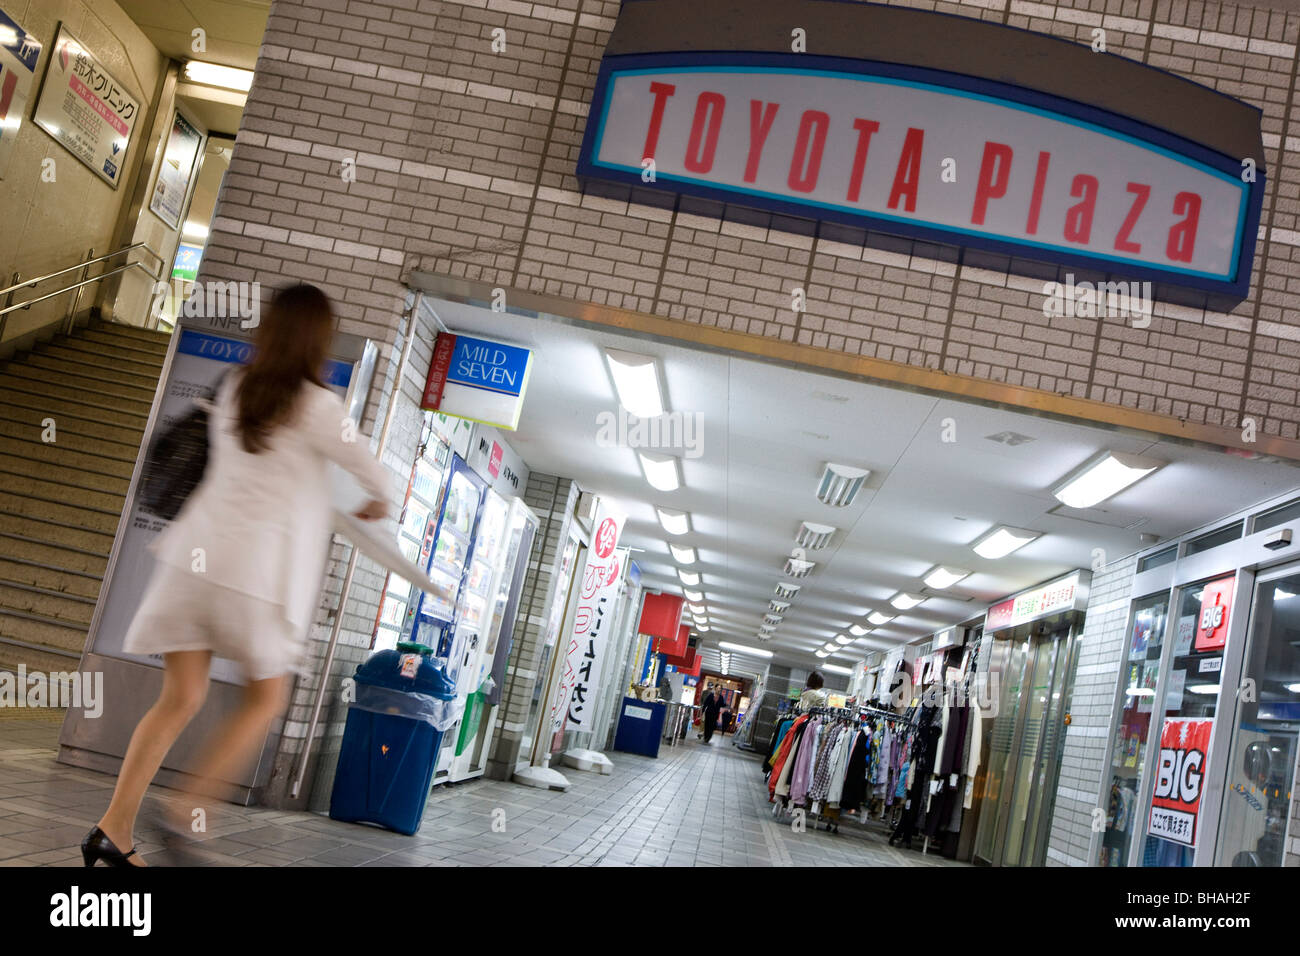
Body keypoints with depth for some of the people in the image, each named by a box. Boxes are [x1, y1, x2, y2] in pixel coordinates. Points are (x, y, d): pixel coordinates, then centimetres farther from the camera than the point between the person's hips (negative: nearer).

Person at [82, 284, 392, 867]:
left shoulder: (233, 389, 11)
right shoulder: (316, 406, -7)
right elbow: (375, 473, 0)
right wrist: (378, 503, 23)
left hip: (195, 553, 5)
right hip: (256, 568, -5)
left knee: (180, 699, 9)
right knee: (266, 699, 15)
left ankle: (114, 826, 3)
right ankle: (186, 812, 7)